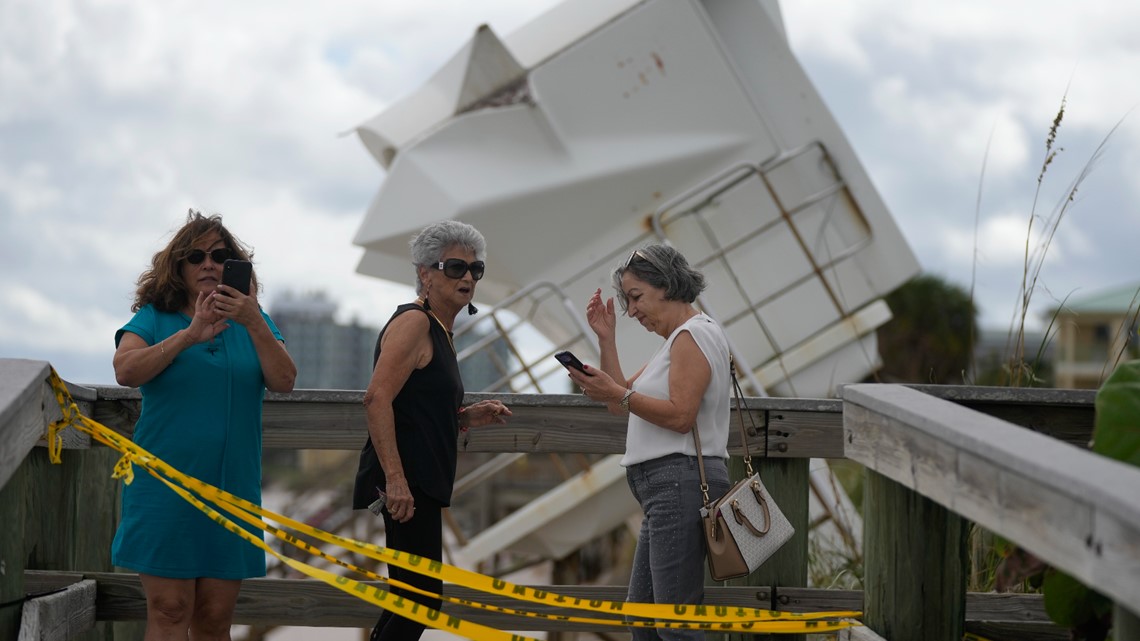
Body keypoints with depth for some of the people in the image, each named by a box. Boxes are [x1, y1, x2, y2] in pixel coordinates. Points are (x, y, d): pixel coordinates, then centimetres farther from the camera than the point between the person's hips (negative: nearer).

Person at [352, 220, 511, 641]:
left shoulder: (440, 332, 19)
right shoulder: (414, 322, -9)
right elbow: (377, 400, -21)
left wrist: (468, 418, 11)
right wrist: (395, 479, -27)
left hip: (420, 486, 10)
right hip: (402, 485, -10)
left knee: (415, 602, 13)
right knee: (421, 600, -11)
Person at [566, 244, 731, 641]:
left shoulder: (692, 334, -8)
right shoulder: (678, 340, 24)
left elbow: (680, 415, -19)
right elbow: (622, 405, 20)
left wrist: (617, 394, -18)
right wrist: (606, 338, 14)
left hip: (681, 484, -11)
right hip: (668, 489, 11)